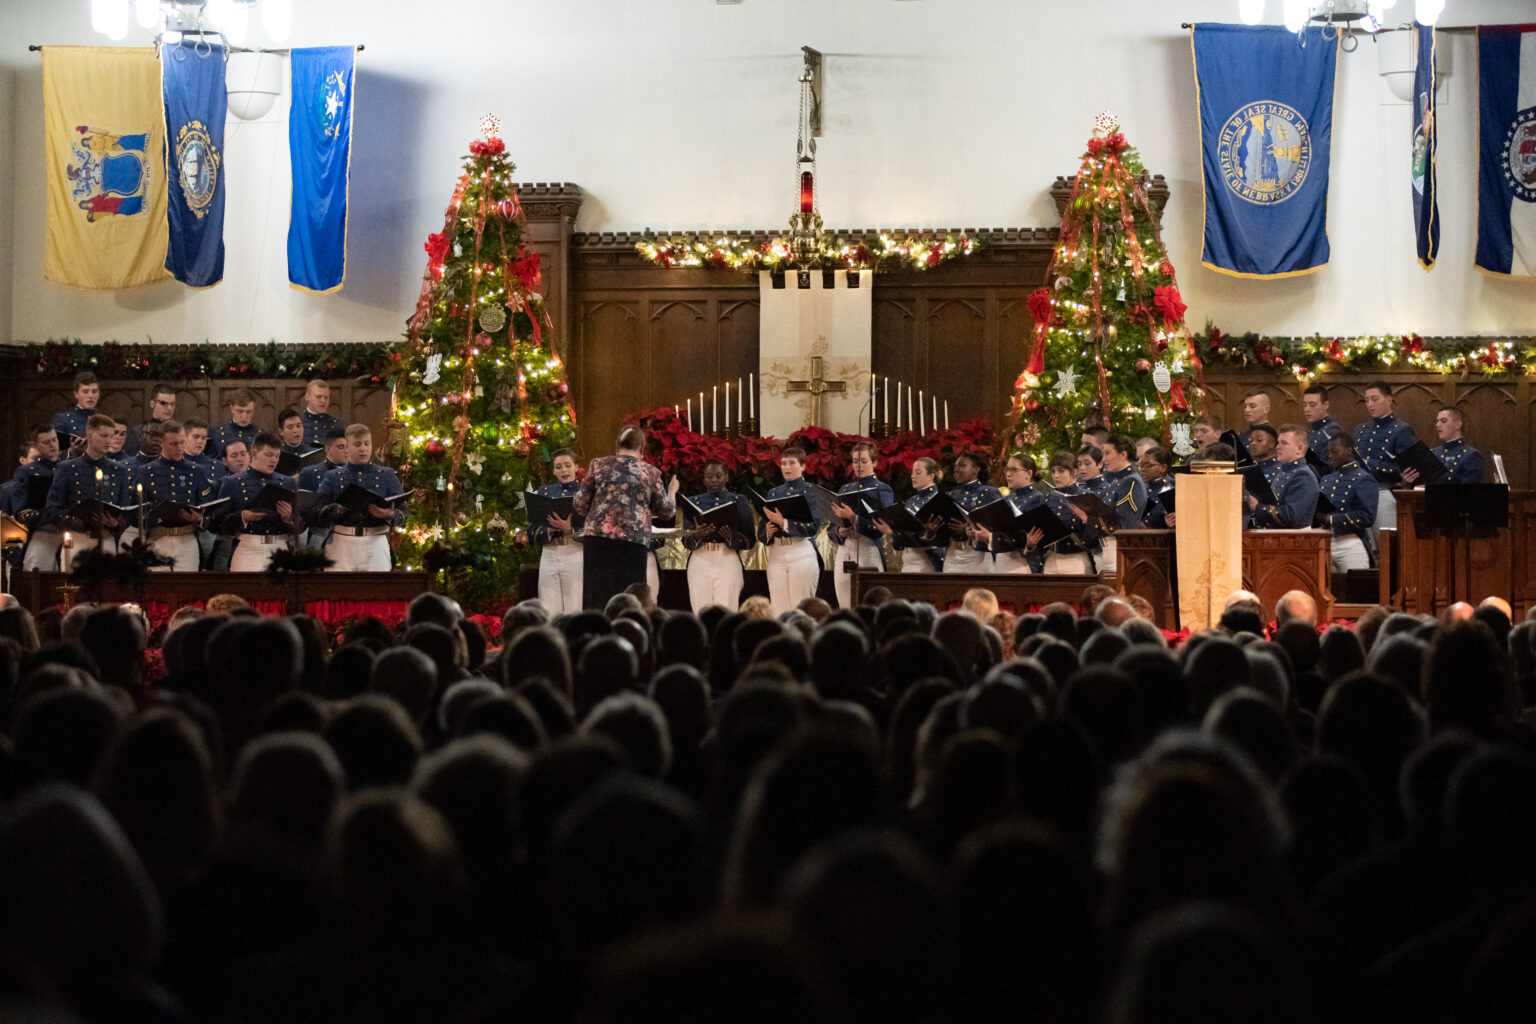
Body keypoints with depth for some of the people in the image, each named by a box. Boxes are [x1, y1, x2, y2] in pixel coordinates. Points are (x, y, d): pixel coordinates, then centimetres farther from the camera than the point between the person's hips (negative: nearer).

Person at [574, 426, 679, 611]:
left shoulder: (598, 465, 7)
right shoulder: (651, 472, 7)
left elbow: (581, 506, 6)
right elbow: (667, 511, 12)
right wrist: (671, 491, 32)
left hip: (598, 538, 1)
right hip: (634, 541, -1)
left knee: (597, 601, 1)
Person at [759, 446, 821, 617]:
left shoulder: (811, 491, 3)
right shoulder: (774, 492, 17)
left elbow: (813, 527, -10)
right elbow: (761, 530, 15)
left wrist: (783, 522, -18)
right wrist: (767, 532, -8)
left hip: (802, 553, -4)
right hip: (776, 553, 4)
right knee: (778, 611, 0)